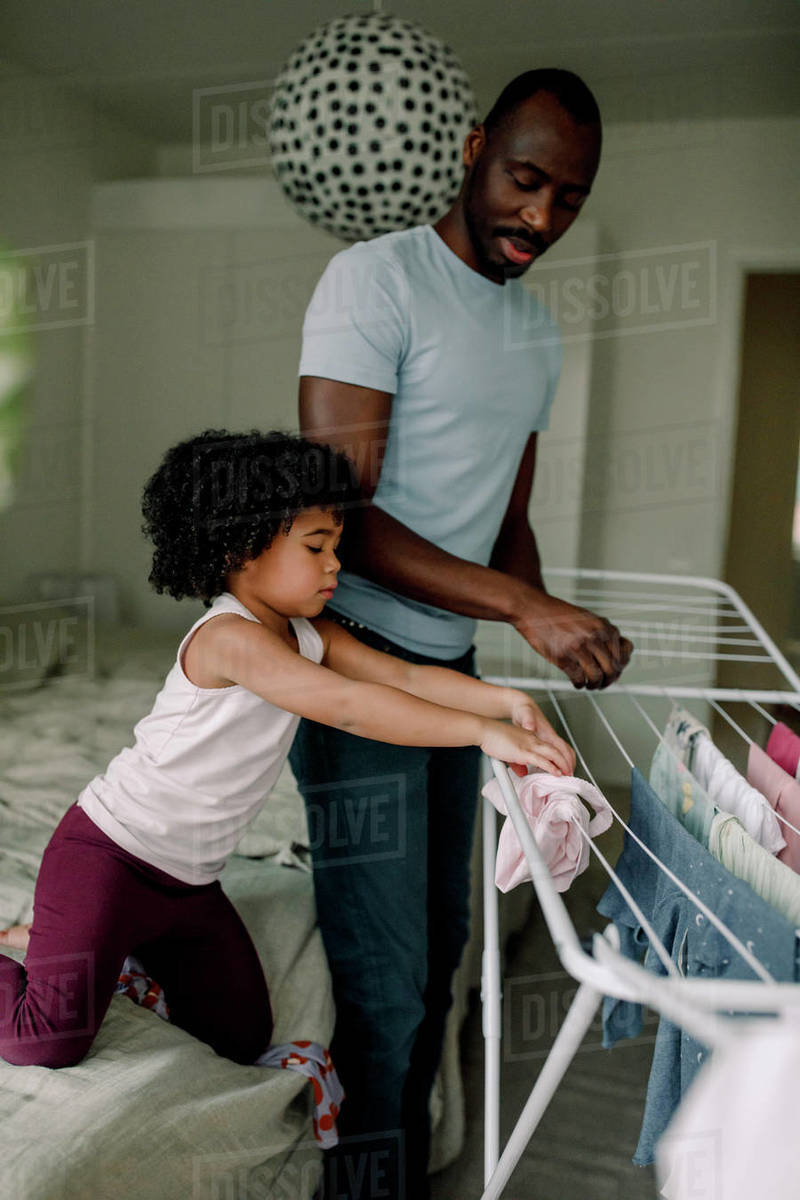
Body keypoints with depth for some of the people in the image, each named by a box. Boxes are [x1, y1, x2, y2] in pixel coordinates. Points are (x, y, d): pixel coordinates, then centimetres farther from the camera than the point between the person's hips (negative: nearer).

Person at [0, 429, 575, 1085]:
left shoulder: (309, 634, 1)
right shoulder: (228, 637, -26)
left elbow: (402, 676, -6)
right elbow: (348, 706, -37)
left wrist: (505, 699, -22)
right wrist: (481, 731, -39)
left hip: (190, 880, 9)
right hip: (108, 854, -8)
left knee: (242, 1037, 13)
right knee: (53, 1041, -15)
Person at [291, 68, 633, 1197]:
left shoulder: (540, 331, 12)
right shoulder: (375, 278, -12)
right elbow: (340, 512, -21)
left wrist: (558, 635, 3)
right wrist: (525, 606, -27)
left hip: (456, 668, 8)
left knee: (438, 947, 18)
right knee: (383, 985, -3)